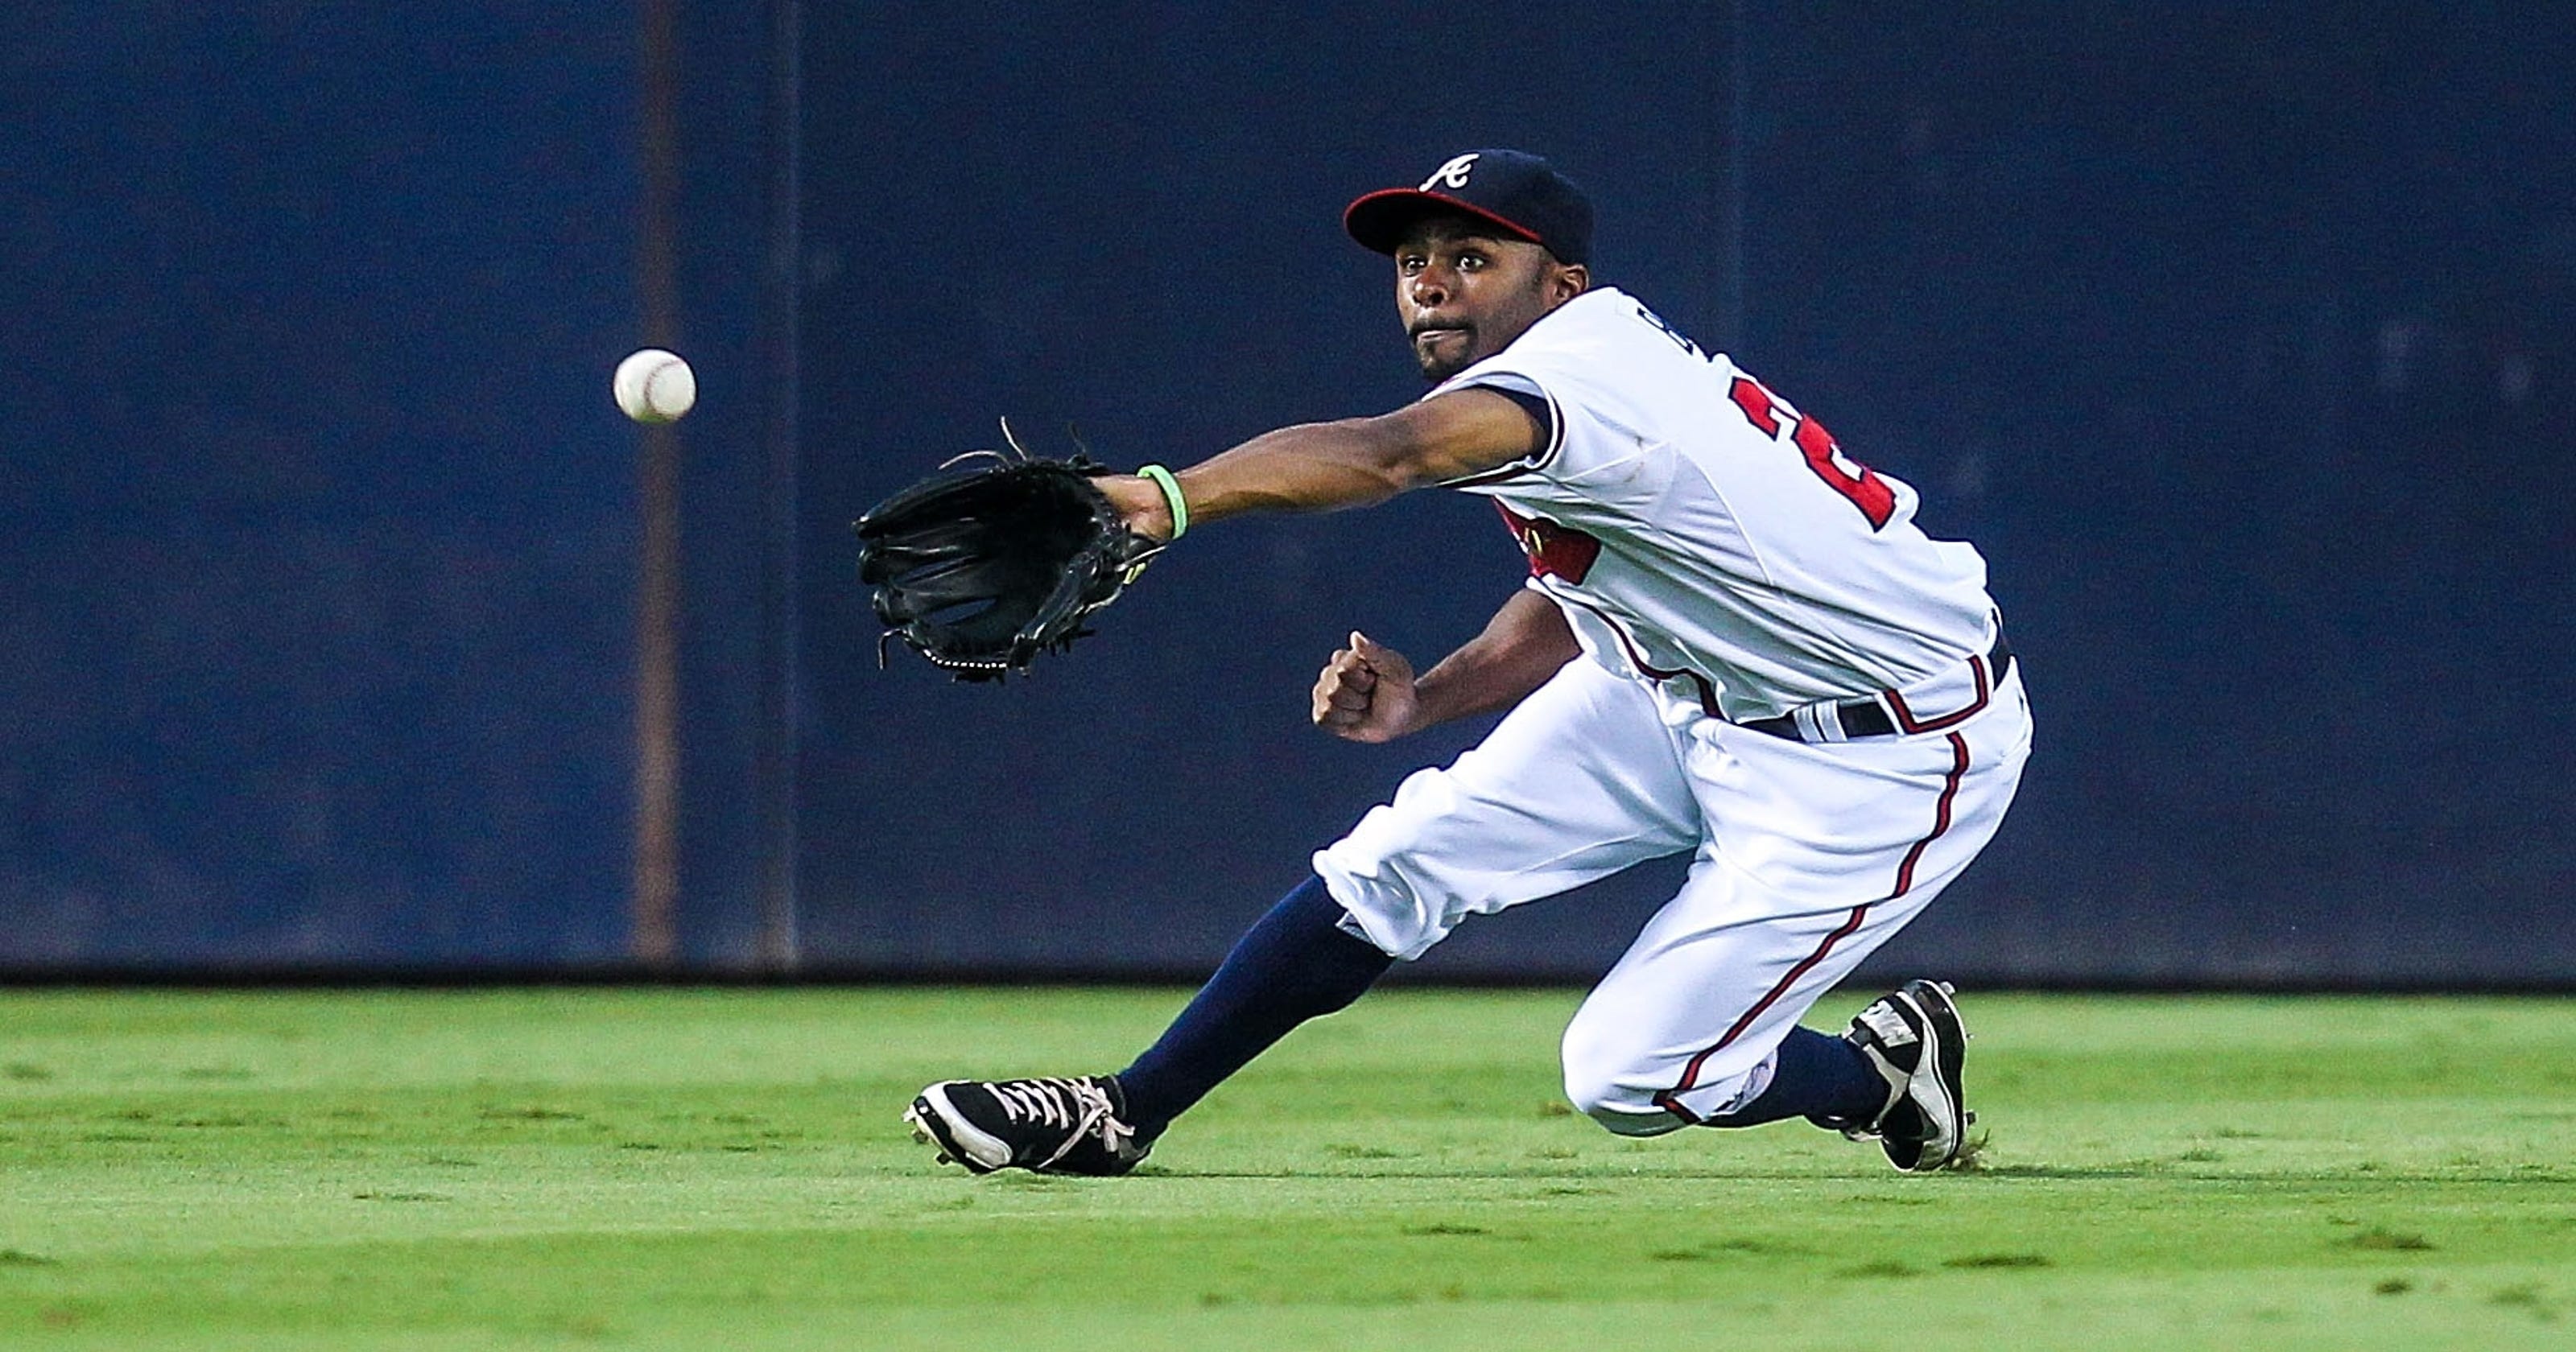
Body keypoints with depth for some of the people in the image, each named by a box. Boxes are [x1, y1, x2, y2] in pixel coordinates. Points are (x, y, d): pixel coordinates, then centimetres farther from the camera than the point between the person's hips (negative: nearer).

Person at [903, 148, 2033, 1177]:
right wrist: (1424, 698, -4)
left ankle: (1888, 1071, 17)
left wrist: (1169, 497, -67)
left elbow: (1389, 454, -51)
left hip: (1896, 753, -9)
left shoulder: (1584, 375, -31)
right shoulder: (1598, 361, -1)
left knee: (1626, 1079, -10)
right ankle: (1121, 1117, 7)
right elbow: (1575, 599, 14)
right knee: (1400, 859, -2)